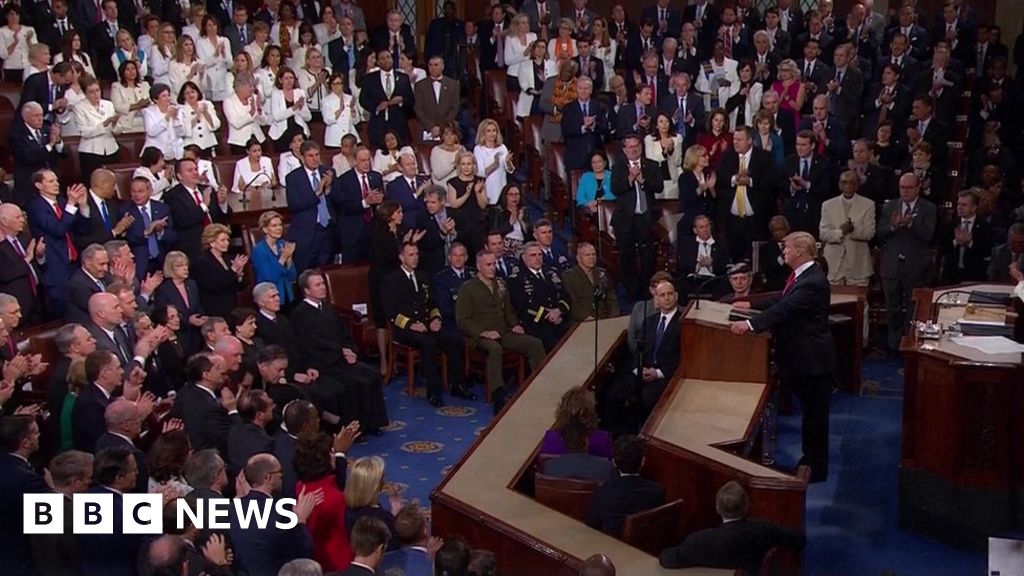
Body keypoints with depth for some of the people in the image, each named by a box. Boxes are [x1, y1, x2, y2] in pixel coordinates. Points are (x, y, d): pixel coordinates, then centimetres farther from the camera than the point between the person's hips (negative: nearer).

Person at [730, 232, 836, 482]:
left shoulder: (813, 281, -24)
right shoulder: (801, 274, 7)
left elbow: (786, 308, -32)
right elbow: (783, 300, 19)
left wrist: (750, 324, -36)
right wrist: (752, 305, 17)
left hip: (813, 359, -10)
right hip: (802, 357, 10)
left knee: (815, 414, 3)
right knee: (810, 412, 19)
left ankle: (816, 468, 14)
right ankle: (810, 461, 32)